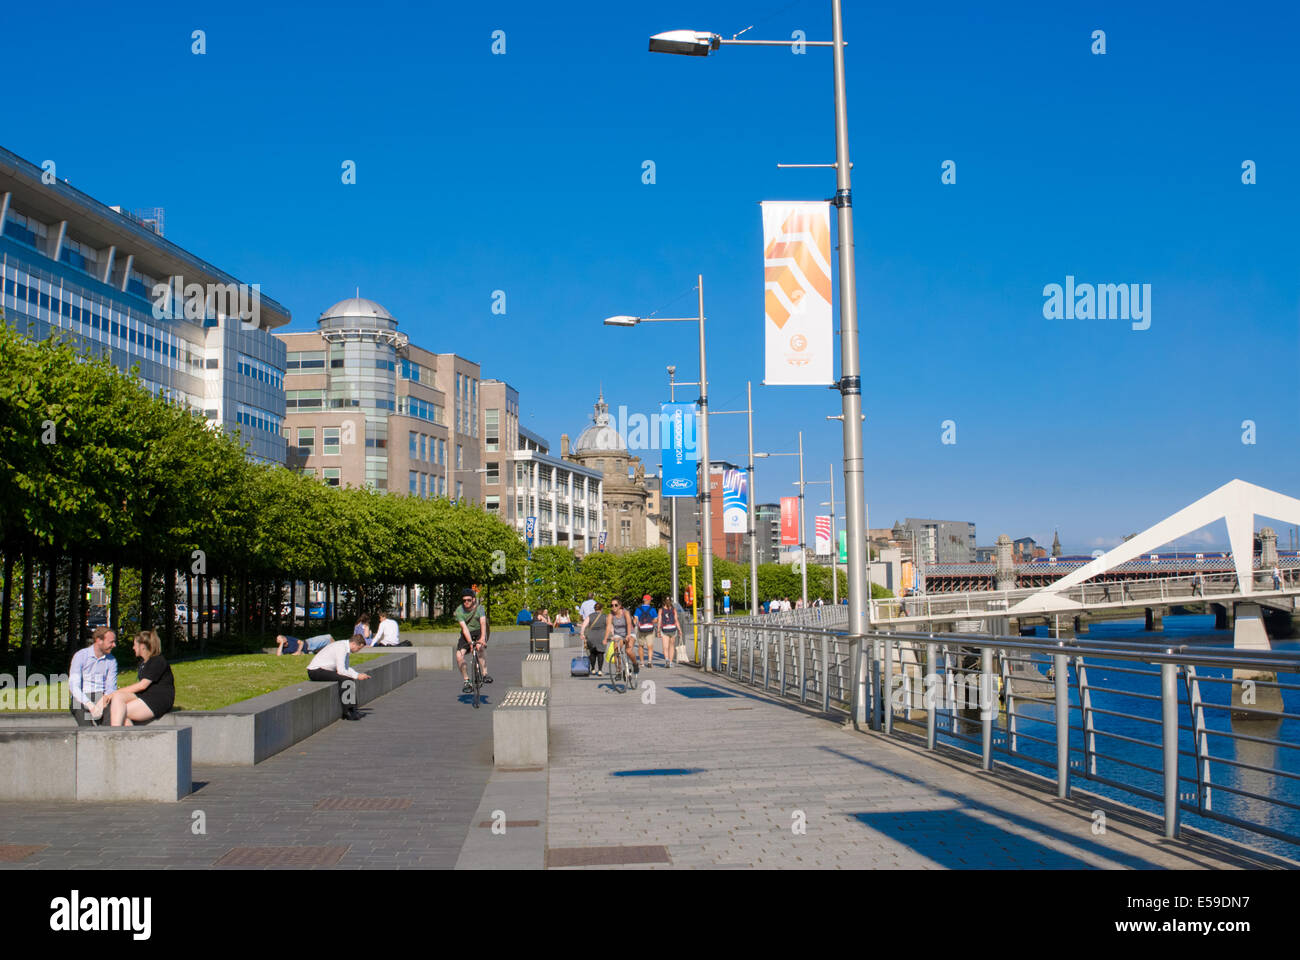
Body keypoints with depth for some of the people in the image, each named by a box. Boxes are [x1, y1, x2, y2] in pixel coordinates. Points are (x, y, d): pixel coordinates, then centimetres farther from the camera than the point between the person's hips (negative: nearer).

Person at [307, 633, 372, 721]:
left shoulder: (346, 648, 9)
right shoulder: (341, 648, -21)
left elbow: (346, 668, 14)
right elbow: (341, 670, -24)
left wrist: (359, 674, 0)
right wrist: (357, 676, -16)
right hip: (315, 671, -10)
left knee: (350, 679, 4)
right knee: (344, 679, -25)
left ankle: (352, 709, 4)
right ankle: (347, 712, -19)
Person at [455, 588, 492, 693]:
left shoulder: (479, 608, -16)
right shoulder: (459, 611, -14)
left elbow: (483, 623, -32)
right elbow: (464, 628, -24)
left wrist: (482, 638, -49)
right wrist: (470, 642, -38)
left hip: (479, 631, -2)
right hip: (467, 634, 2)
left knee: (480, 646, -35)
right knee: (459, 655, -20)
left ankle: (485, 673, -28)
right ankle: (466, 682, -7)